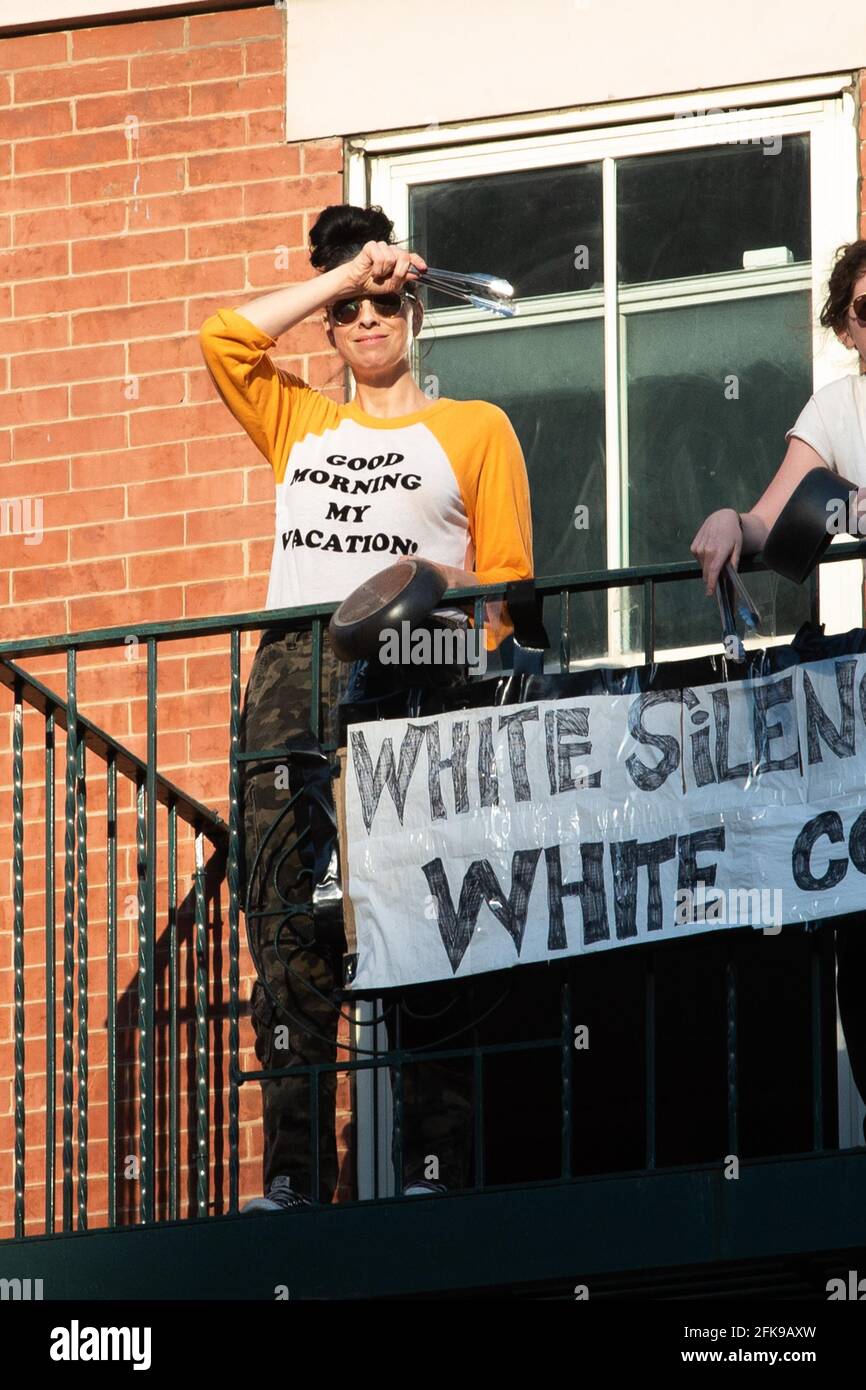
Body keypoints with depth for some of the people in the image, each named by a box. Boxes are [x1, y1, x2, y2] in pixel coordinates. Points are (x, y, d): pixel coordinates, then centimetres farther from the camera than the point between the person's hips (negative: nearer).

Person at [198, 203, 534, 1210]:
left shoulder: (474, 429, 16)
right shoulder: (299, 425, 26)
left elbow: (506, 583, 8)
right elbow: (225, 339, 11)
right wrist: (344, 274, 13)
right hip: (290, 676, 3)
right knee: (288, 936, -6)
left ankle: (434, 1164, -14)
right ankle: (292, 1175, -10)